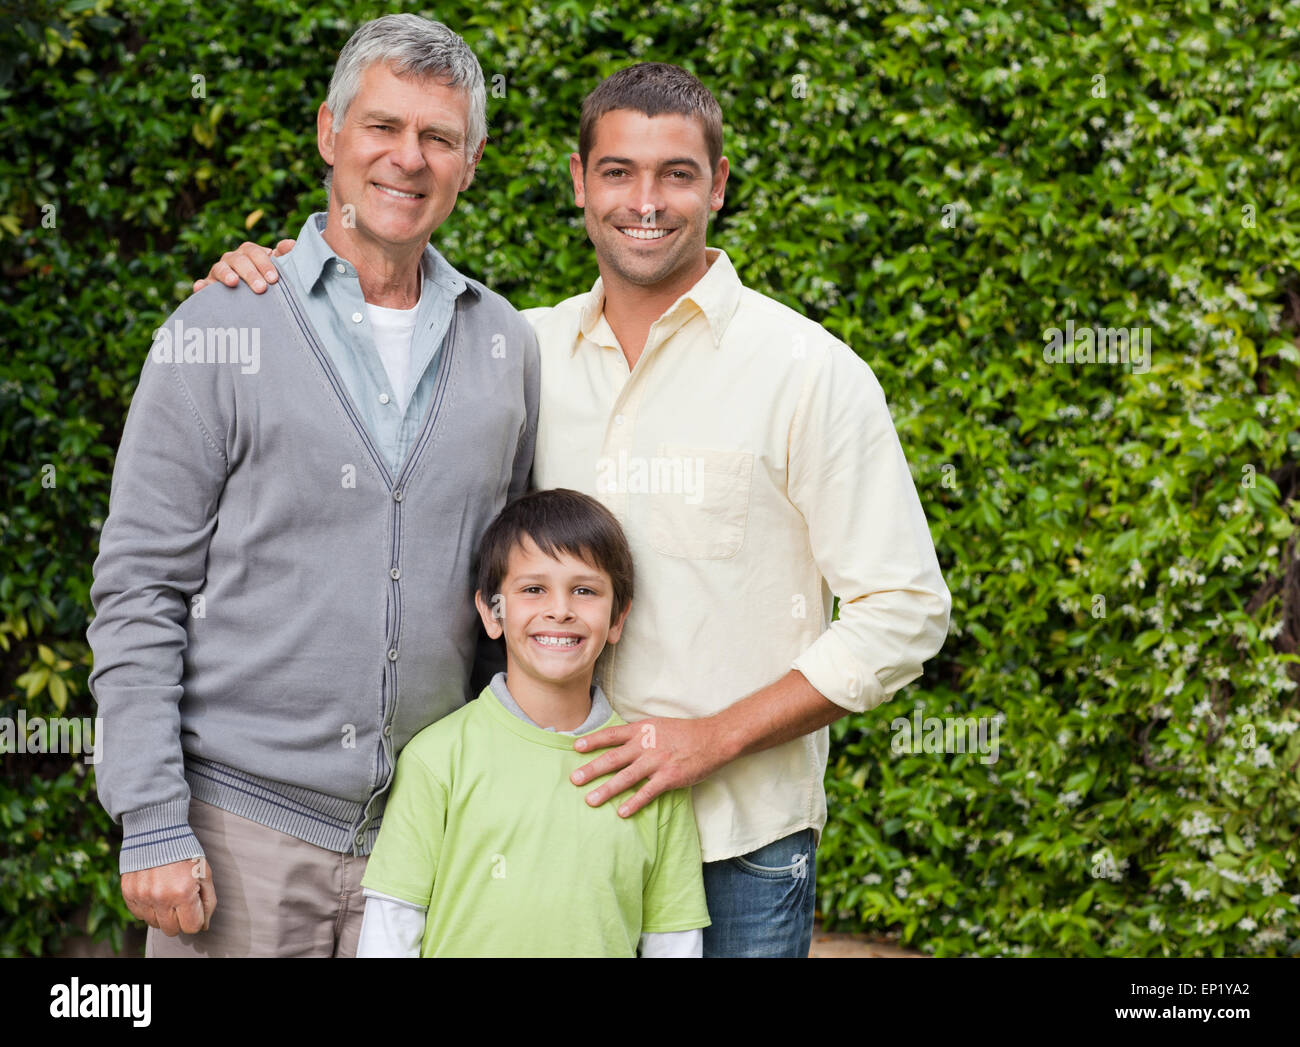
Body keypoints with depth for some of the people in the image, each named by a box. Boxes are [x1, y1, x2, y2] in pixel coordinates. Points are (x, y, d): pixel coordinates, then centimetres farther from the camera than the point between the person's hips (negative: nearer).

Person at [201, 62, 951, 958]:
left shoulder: (811, 371, -7)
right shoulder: (527, 350, 5)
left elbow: (903, 613, -8)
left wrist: (713, 737, -14)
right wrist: (259, 280, 3)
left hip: (738, 848, -3)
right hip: (549, 815, 4)